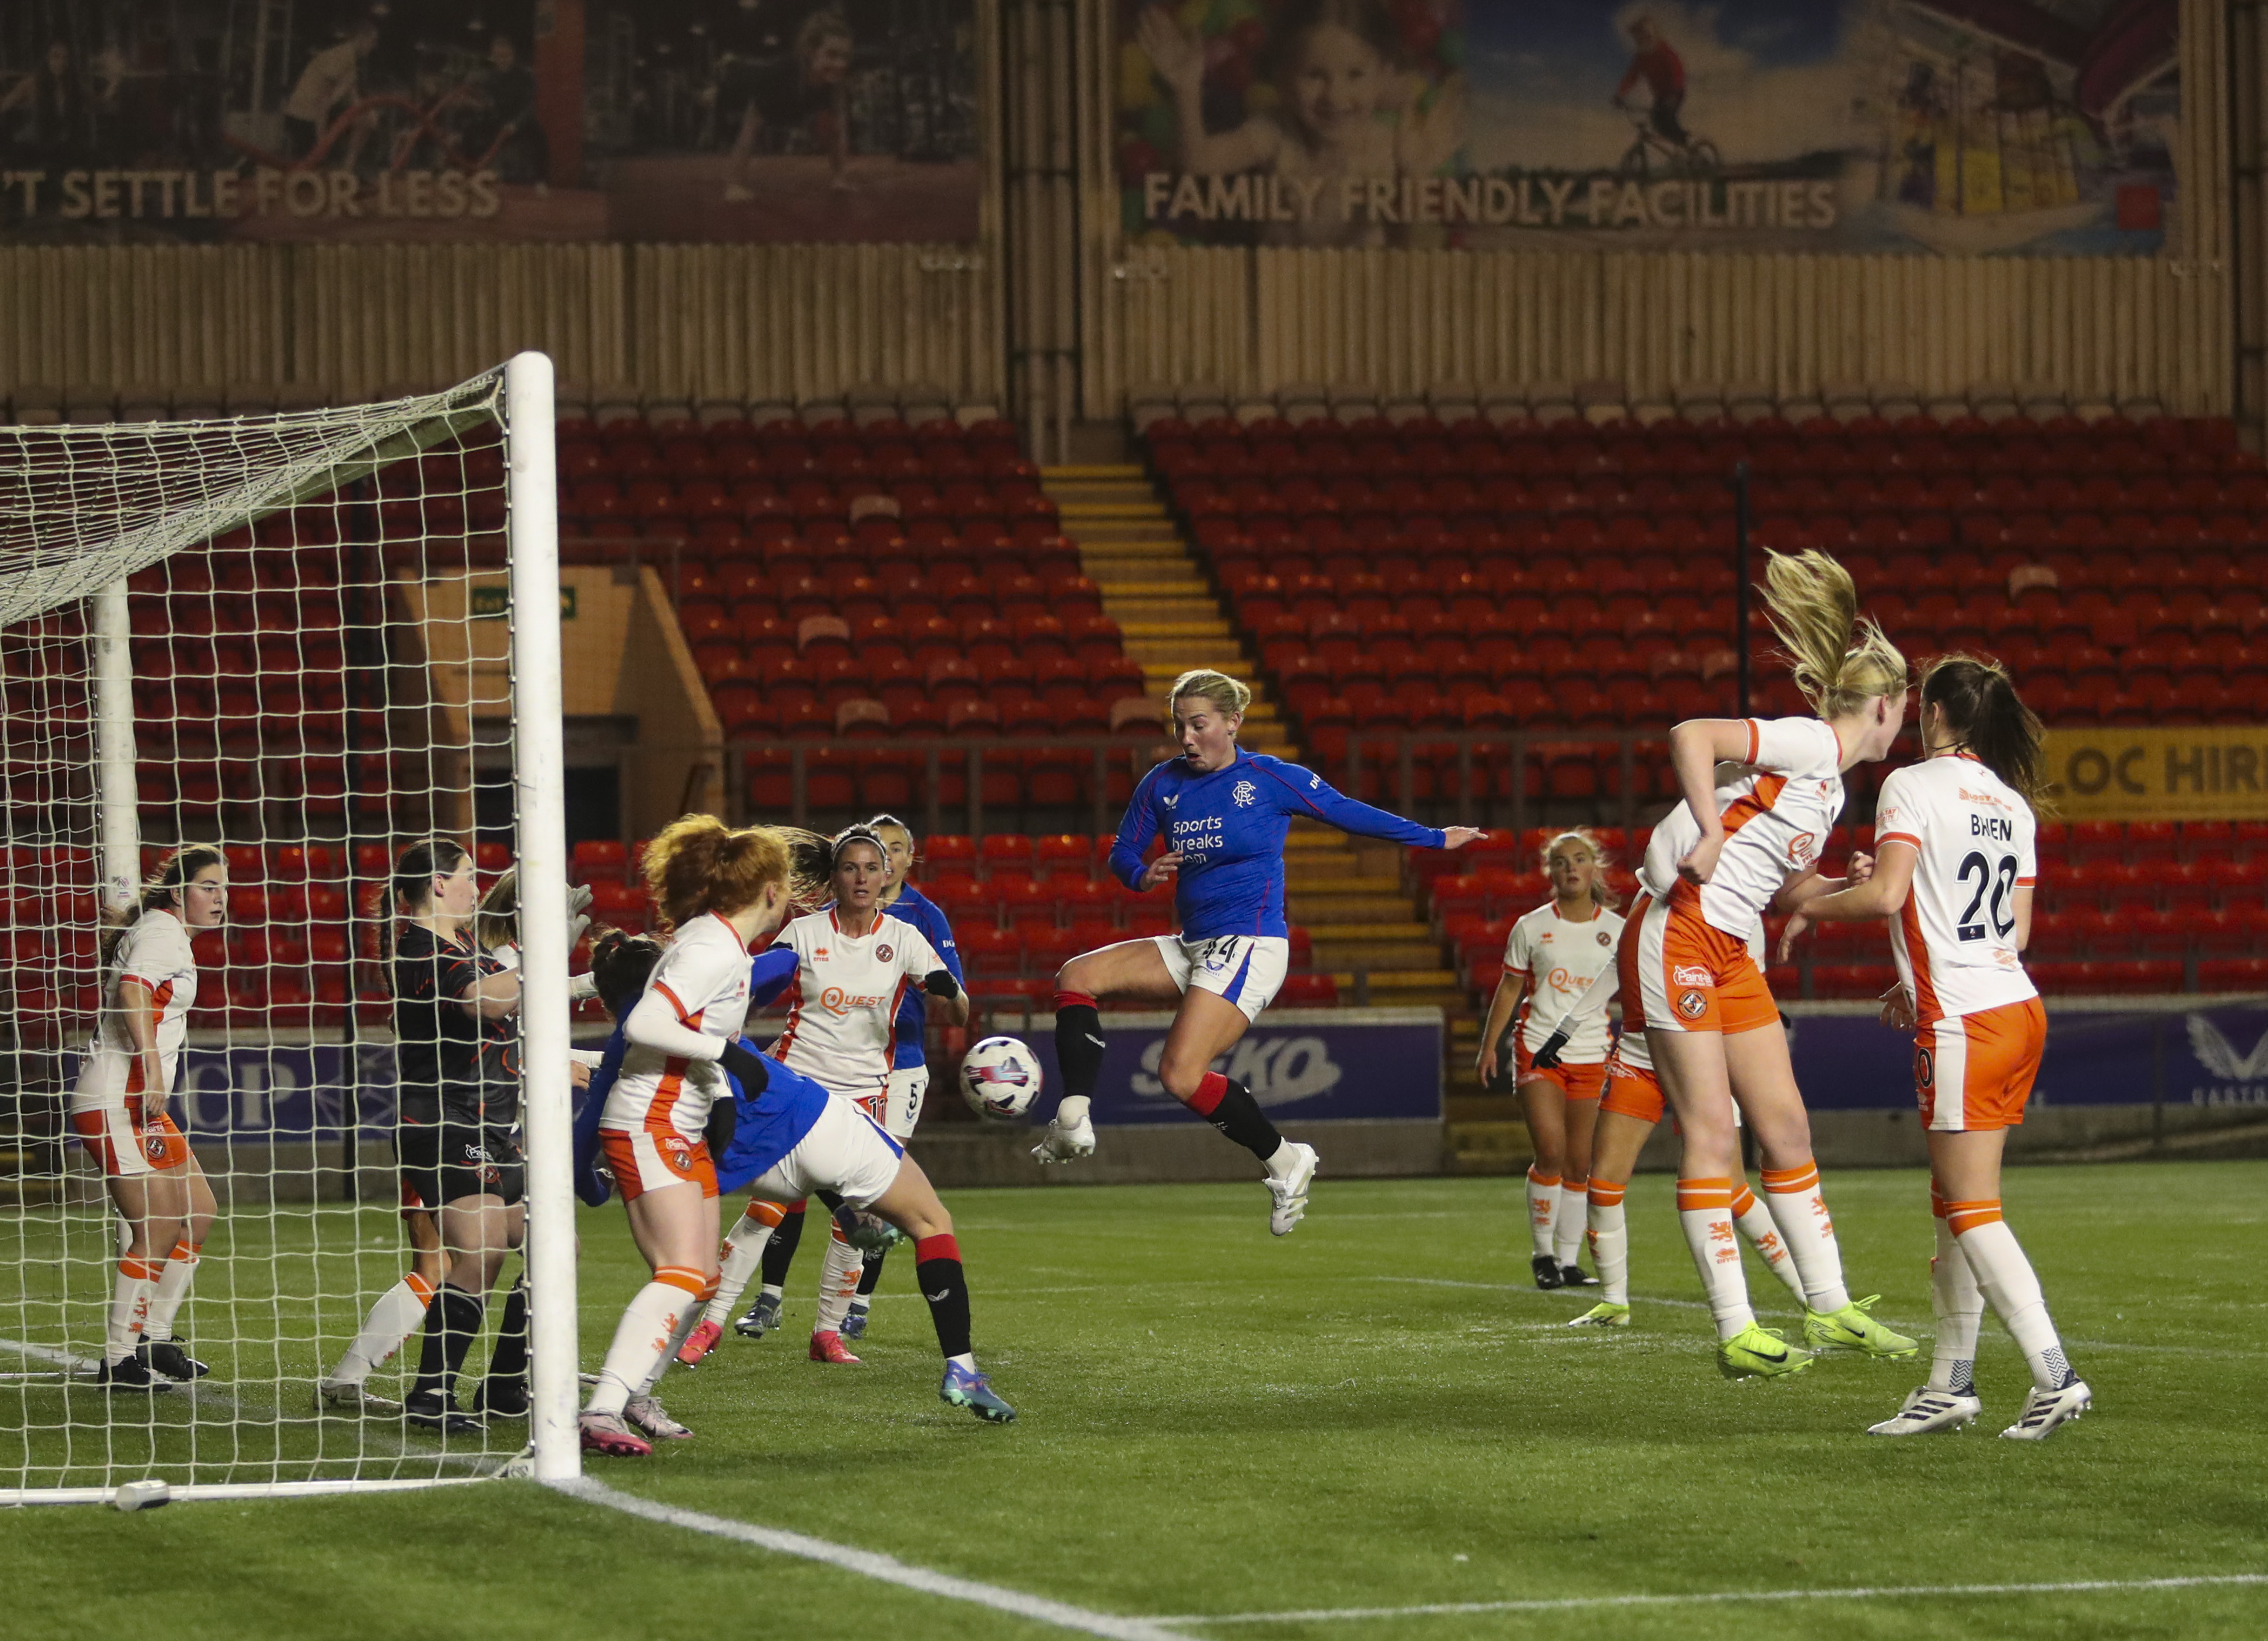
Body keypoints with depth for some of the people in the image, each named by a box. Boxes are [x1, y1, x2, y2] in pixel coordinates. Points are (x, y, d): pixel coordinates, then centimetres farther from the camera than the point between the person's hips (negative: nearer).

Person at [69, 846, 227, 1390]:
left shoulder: (172, 935, 20)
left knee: (199, 1211, 12)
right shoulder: (161, 930, -10)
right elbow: (132, 992, -26)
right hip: (116, 1097, -11)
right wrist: (152, 1067, -32)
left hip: (140, 1100, 11)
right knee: (156, 1228, -12)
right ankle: (119, 1360, -6)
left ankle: (154, 1339, 19)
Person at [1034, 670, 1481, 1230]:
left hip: (1250, 945, -7)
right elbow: (1123, 851, 14)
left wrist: (1434, 838, 10)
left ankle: (1285, 1161, -4)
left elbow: (1347, 813, 3)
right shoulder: (1163, 784, 7)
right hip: (1192, 947, 7)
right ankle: (1073, 1123, -16)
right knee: (1077, 977, -8)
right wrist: (1142, 876, -11)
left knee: (1181, 1075, -21)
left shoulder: (1271, 779, -7)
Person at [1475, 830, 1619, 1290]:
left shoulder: (1615, 930, 3)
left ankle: (1568, 1261, 12)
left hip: (1590, 1057, 2)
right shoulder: (1531, 927, 1)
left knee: (1580, 1165, 3)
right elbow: (1510, 988, 8)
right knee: (1551, 1152, -15)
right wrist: (1490, 1045, 5)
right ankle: (1543, 1253, 0)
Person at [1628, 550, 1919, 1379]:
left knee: (1787, 1127, 9)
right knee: (1710, 1134, -9)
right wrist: (1710, 833, -25)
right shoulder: (1809, 744, -11)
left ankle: (1830, 1308, 16)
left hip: (1730, 954, 10)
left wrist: (1848, 885, 7)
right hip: (1676, 935, -10)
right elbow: (1692, 737, -22)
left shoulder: (1831, 786, 17)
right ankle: (1736, 1332, -9)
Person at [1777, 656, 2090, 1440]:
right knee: (1954, 1201, 13)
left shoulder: (1914, 785, -8)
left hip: (1962, 1024, -8)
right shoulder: (2011, 802, 14)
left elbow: (1886, 895, -20)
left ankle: (2055, 1376, -14)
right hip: (2017, 1009, 8)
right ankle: (1951, 1383, 14)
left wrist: (1812, 907, -2)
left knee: (1972, 1210, -6)